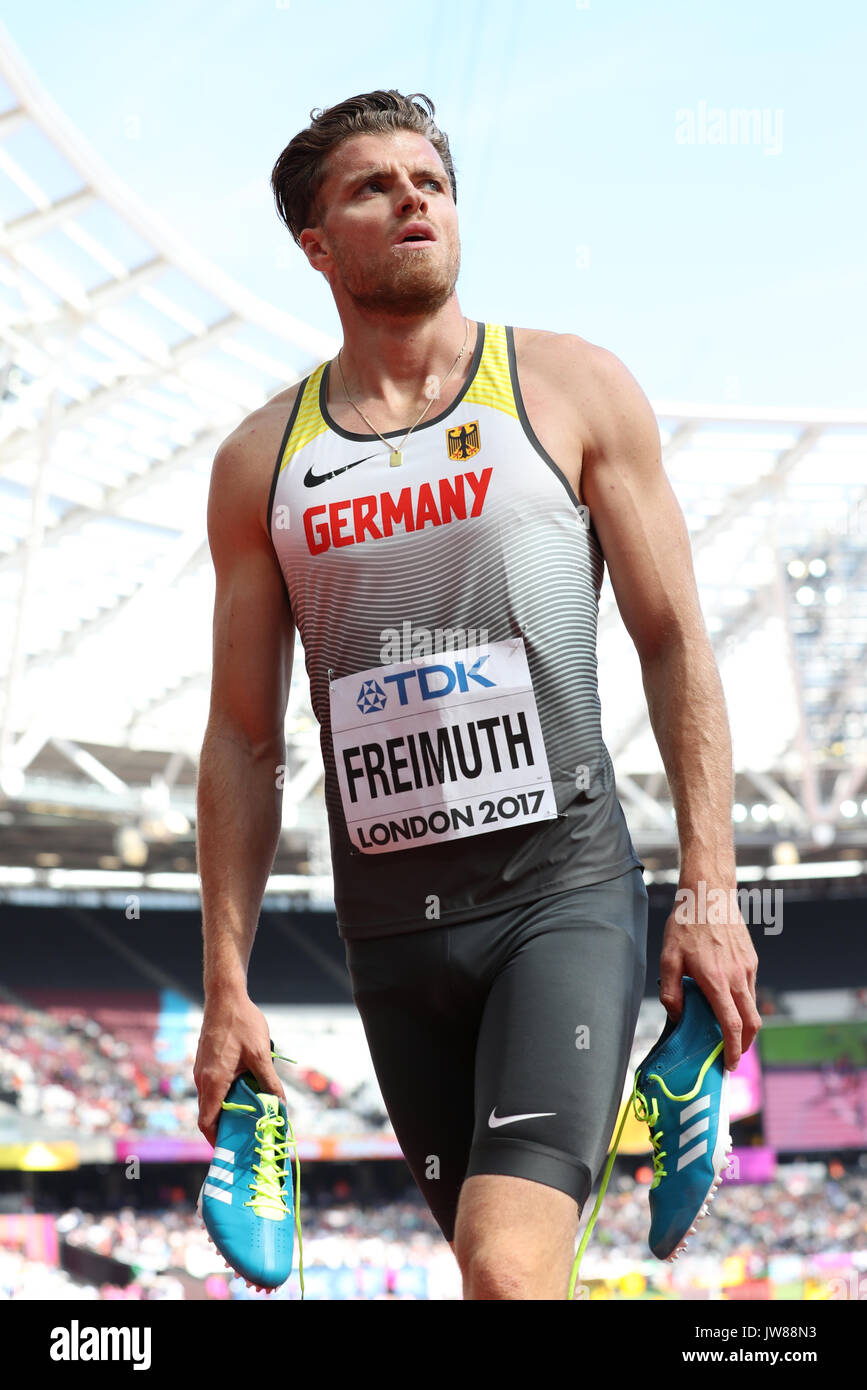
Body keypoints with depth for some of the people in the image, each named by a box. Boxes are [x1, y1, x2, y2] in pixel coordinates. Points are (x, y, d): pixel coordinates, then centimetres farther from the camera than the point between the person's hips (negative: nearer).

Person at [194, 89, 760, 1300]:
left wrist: (709, 896, -7)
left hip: (565, 891, -3)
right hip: (389, 919, 3)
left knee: (511, 1265, -21)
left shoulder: (573, 388, 3)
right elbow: (243, 738, 10)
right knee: (502, 1270, 10)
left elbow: (676, 646, 1)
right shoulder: (259, 461, 8)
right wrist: (227, 987, 5)